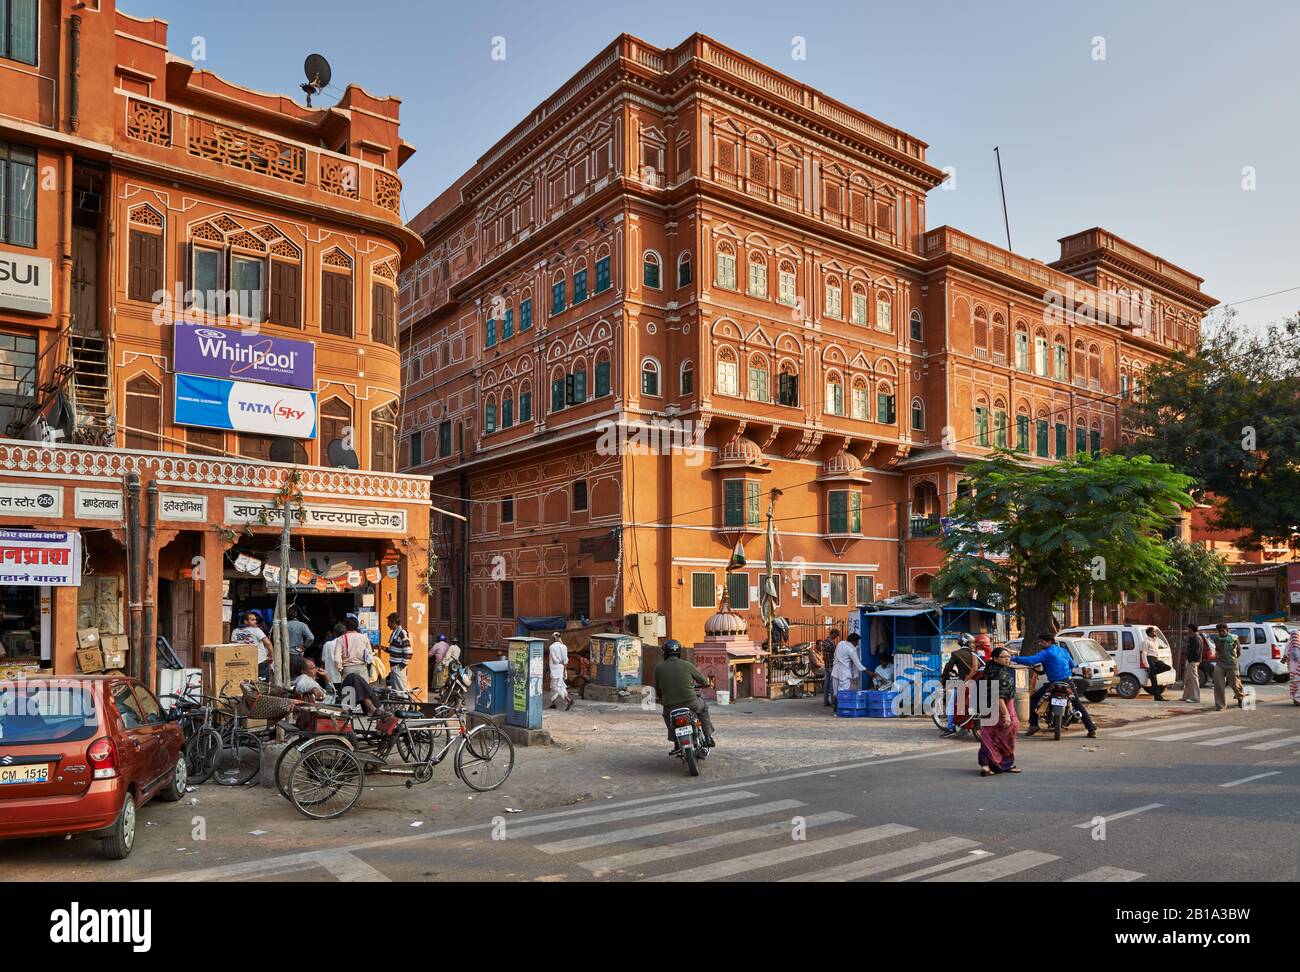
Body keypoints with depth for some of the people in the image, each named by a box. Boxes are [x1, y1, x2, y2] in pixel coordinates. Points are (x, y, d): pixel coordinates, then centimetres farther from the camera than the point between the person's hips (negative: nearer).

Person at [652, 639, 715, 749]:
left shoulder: (658, 667, -1)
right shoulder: (687, 665, -3)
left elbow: (658, 689, 9)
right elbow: (704, 681, 8)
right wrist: (698, 685, 33)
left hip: (670, 706, 1)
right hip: (691, 703, -1)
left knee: (666, 714, 37)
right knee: (704, 707, 32)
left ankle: (676, 743, 24)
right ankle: (708, 738, 26)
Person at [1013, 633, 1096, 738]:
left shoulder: (1045, 653, -8)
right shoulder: (1064, 650, 12)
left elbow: (1031, 660, -21)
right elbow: (1072, 665, 22)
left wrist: (1013, 658, -20)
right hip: (1069, 681, 6)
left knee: (1034, 698, 6)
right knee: (1078, 704, 17)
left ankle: (1033, 724, -2)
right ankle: (1092, 729, 11)